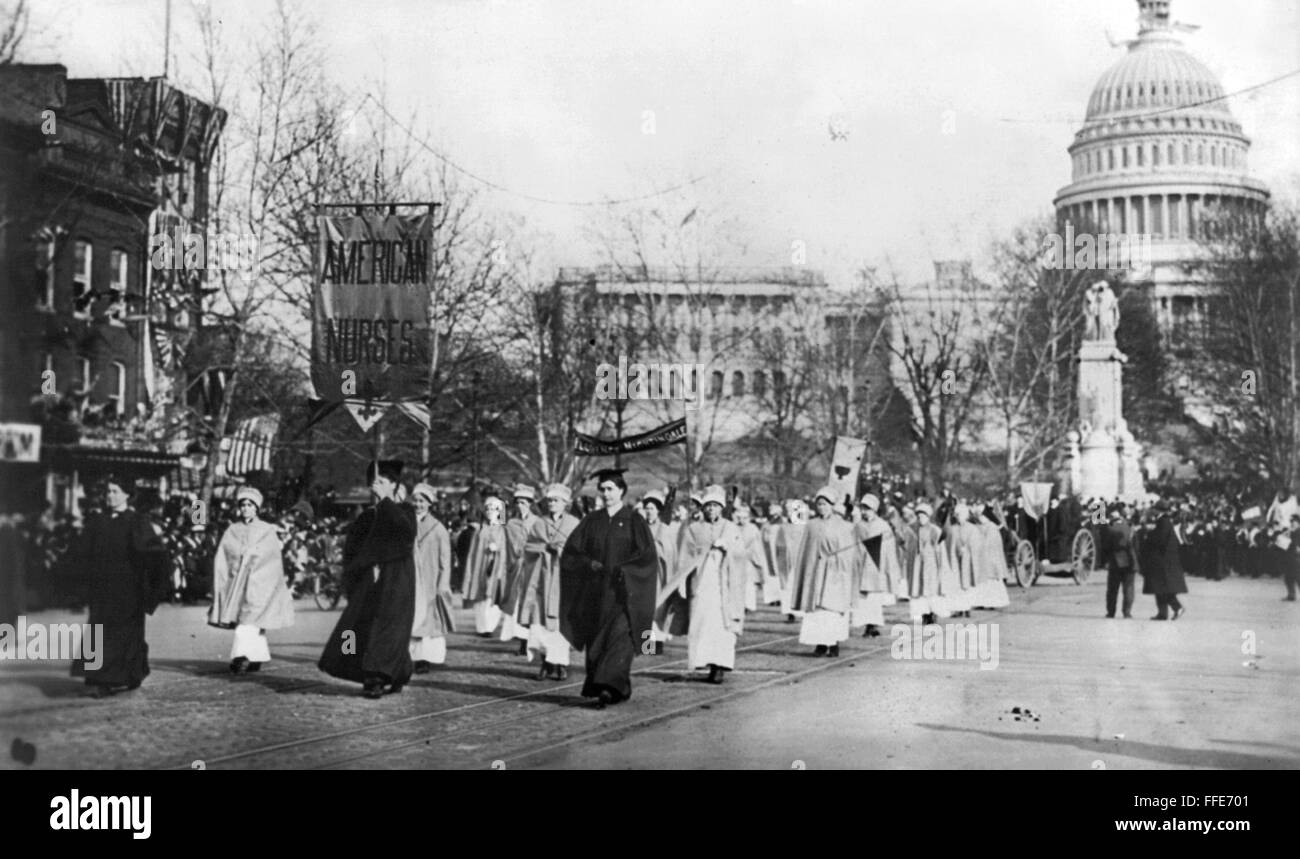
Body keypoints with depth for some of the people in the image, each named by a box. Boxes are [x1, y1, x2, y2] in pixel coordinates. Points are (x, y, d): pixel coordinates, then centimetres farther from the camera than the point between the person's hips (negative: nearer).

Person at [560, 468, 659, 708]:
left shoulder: (634, 522, 0)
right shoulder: (591, 521, 10)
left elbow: (647, 558, -6)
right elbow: (570, 552, 4)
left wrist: (622, 569, -18)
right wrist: (589, 563, -14)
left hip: (623, 591, -4)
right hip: (595, 593, 4)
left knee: (619, 635, -16)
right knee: (596, 641, 4)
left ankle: (610, 686, -24)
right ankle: (619, 688, 14)